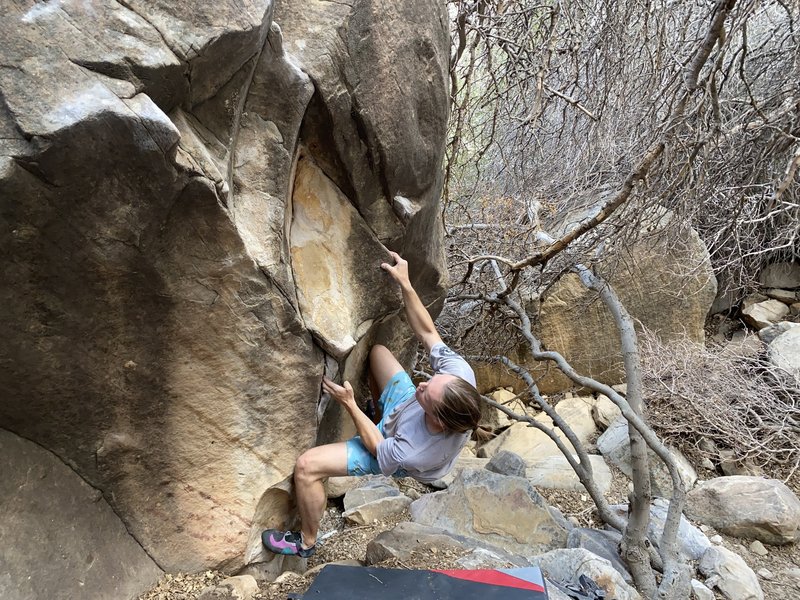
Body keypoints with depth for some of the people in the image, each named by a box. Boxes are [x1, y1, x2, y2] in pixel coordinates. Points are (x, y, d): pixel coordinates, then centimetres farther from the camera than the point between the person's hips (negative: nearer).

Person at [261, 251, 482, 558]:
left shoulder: (418, 452, -45)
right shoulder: (460, 373, -38)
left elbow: (377, 449, -24)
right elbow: (427, 331, -23)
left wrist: (350, 404, -24)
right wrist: (405, 284, -28)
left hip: (390, 448, -6)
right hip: (403, 408, 6)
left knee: (307, 466, -18)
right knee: (376, 351, 16)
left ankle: (306, 542, 15)